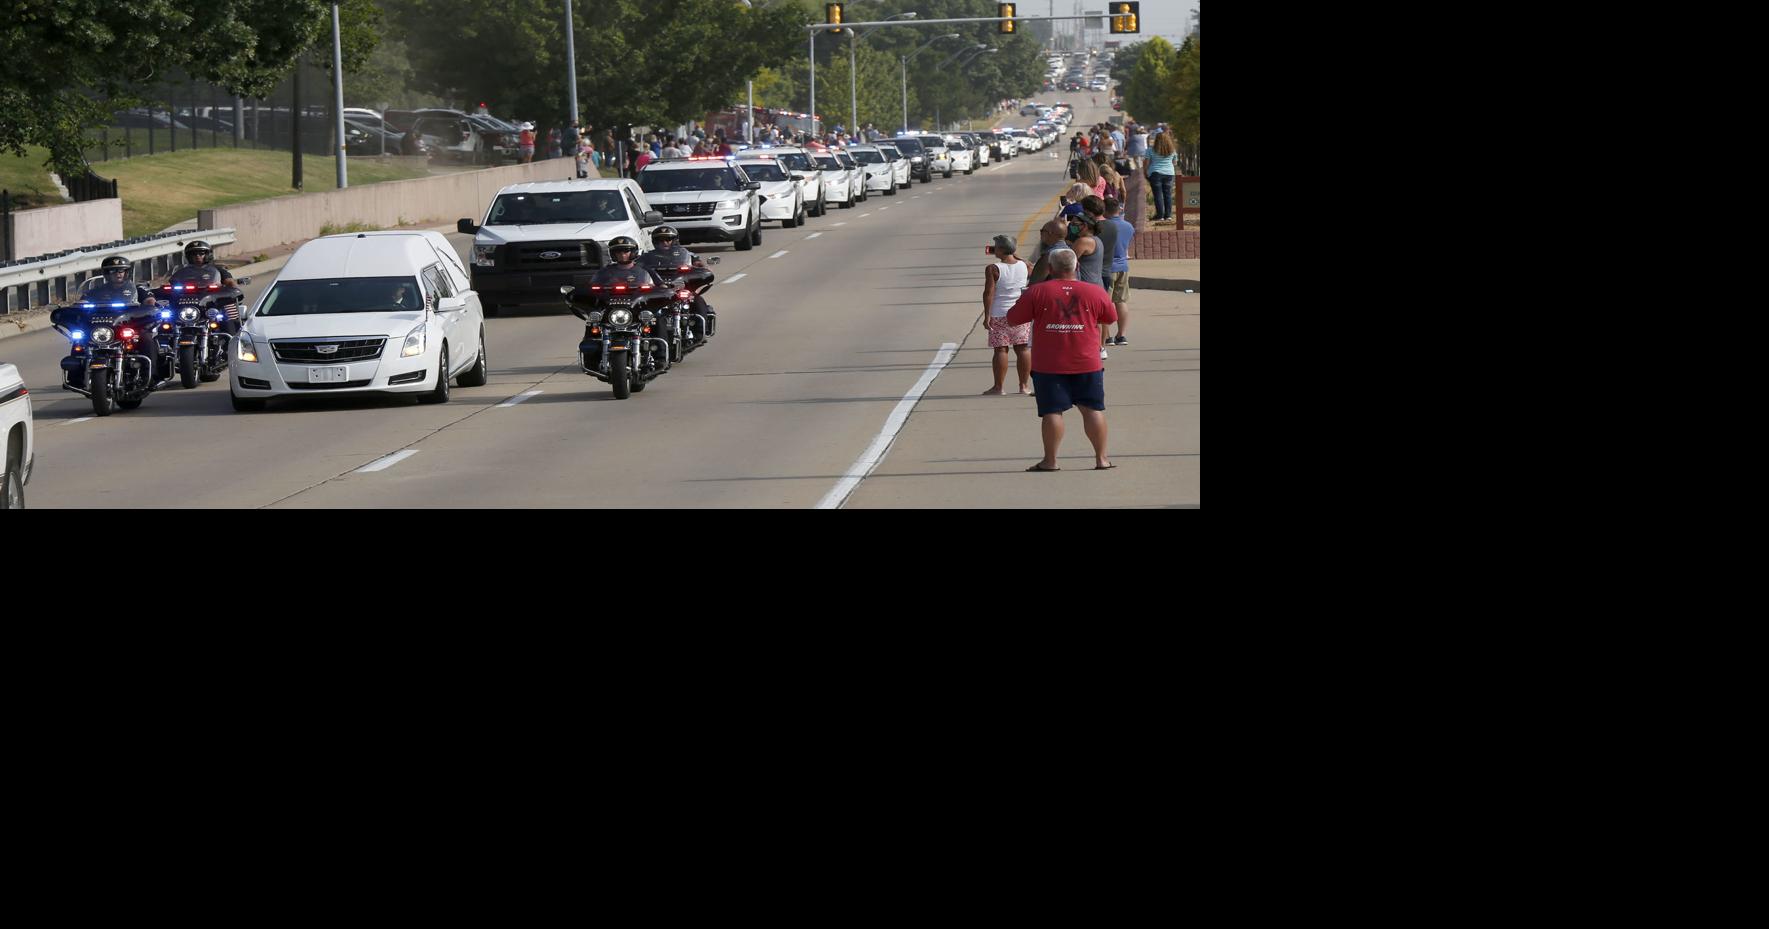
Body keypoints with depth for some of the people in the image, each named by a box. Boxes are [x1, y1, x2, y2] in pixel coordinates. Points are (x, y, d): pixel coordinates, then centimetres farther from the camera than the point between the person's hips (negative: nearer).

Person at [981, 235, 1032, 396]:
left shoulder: (993, 269, -12)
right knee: (1022, 348, 8)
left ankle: (998, 387, 1)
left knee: (1001, 350, -1)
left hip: (1000, 315, -4)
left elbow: (989, 293, -15)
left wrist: (987, 315, -11)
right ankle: (1024, 385, 11)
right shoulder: (1024, 266, 2)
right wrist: (1014, 255, 33)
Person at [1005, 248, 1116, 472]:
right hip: (1086, 364, 1)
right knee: (1093, 409, 8)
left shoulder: (1036, 292, -5)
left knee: (1052, 411, 1)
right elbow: (1111, 317, 16)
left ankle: (1050, 460, 1)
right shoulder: (1094, 292, 1)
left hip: (1048, 366, -1)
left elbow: (1012, 319, 1)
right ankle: (1101, 458, 8)